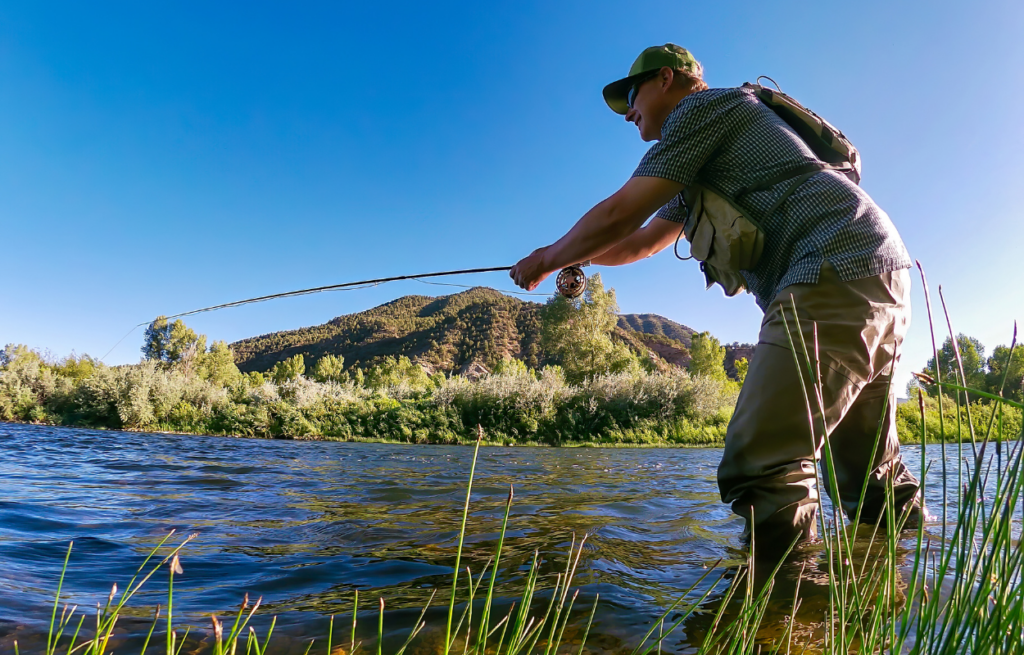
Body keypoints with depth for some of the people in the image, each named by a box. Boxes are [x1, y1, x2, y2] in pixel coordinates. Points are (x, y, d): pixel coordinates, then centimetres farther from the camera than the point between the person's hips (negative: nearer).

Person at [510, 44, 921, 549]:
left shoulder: (701, 106, 2)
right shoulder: (698, 174, 30)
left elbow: (619, 214, -5)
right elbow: (642, 243, 38)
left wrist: (546, 260, 10)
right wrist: (567, 256, 33)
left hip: (836, 273, -11)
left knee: (760, 469, -17)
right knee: (873, 478, 17)